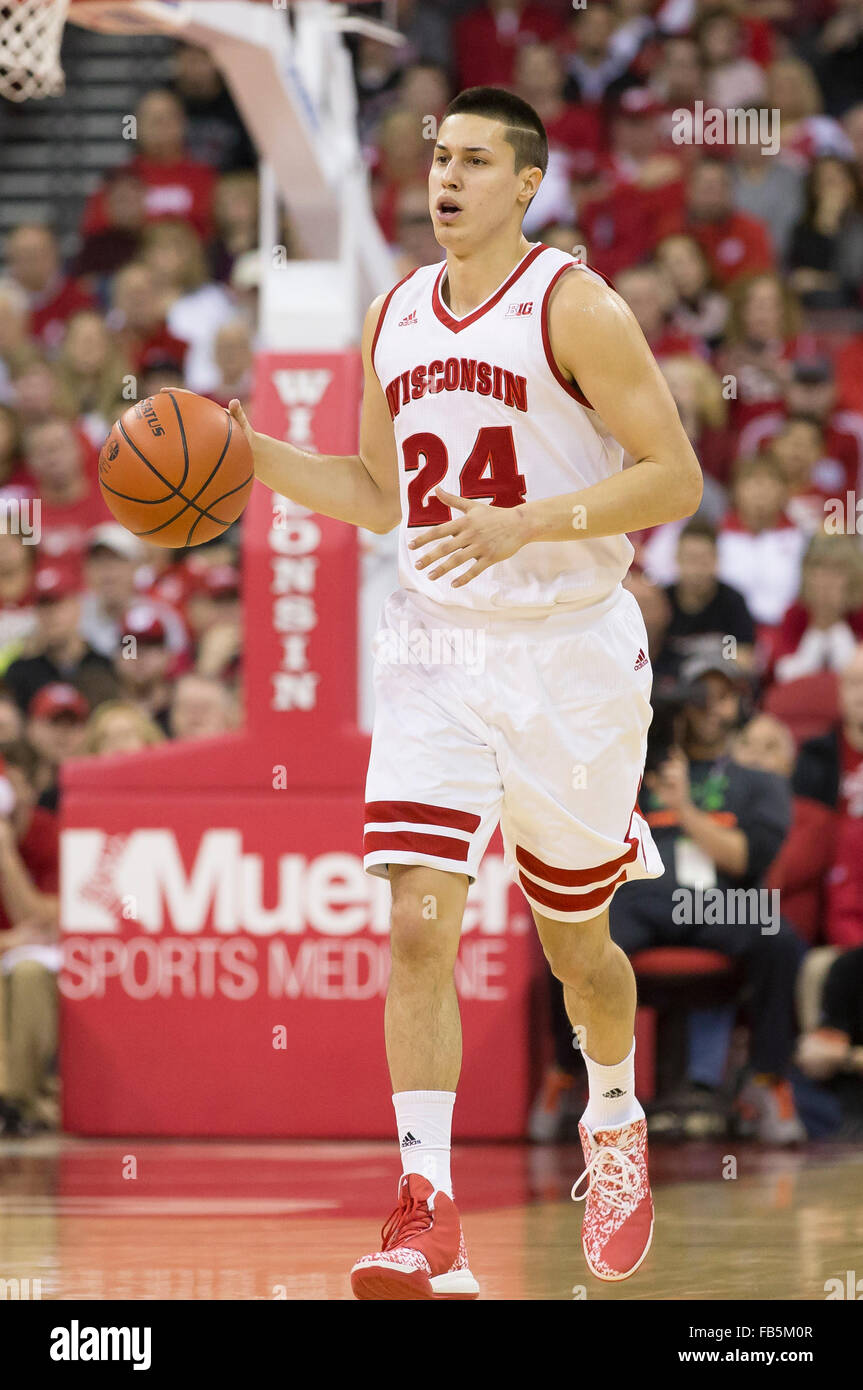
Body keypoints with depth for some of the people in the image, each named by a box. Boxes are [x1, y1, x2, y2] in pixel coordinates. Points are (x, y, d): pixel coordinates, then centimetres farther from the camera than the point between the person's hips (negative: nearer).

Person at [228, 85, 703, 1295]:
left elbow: (676, 477, -13)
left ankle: (616, 1123, 44)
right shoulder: (395, 318, 9)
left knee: (574, 943, 12)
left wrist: (526, 524, -25)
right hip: (435, 651, 4)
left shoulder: (575, 308, -10)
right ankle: (428, 1226, -18)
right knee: (419, 924, -13)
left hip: (567, 652, -4)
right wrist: (251, 455, 5)